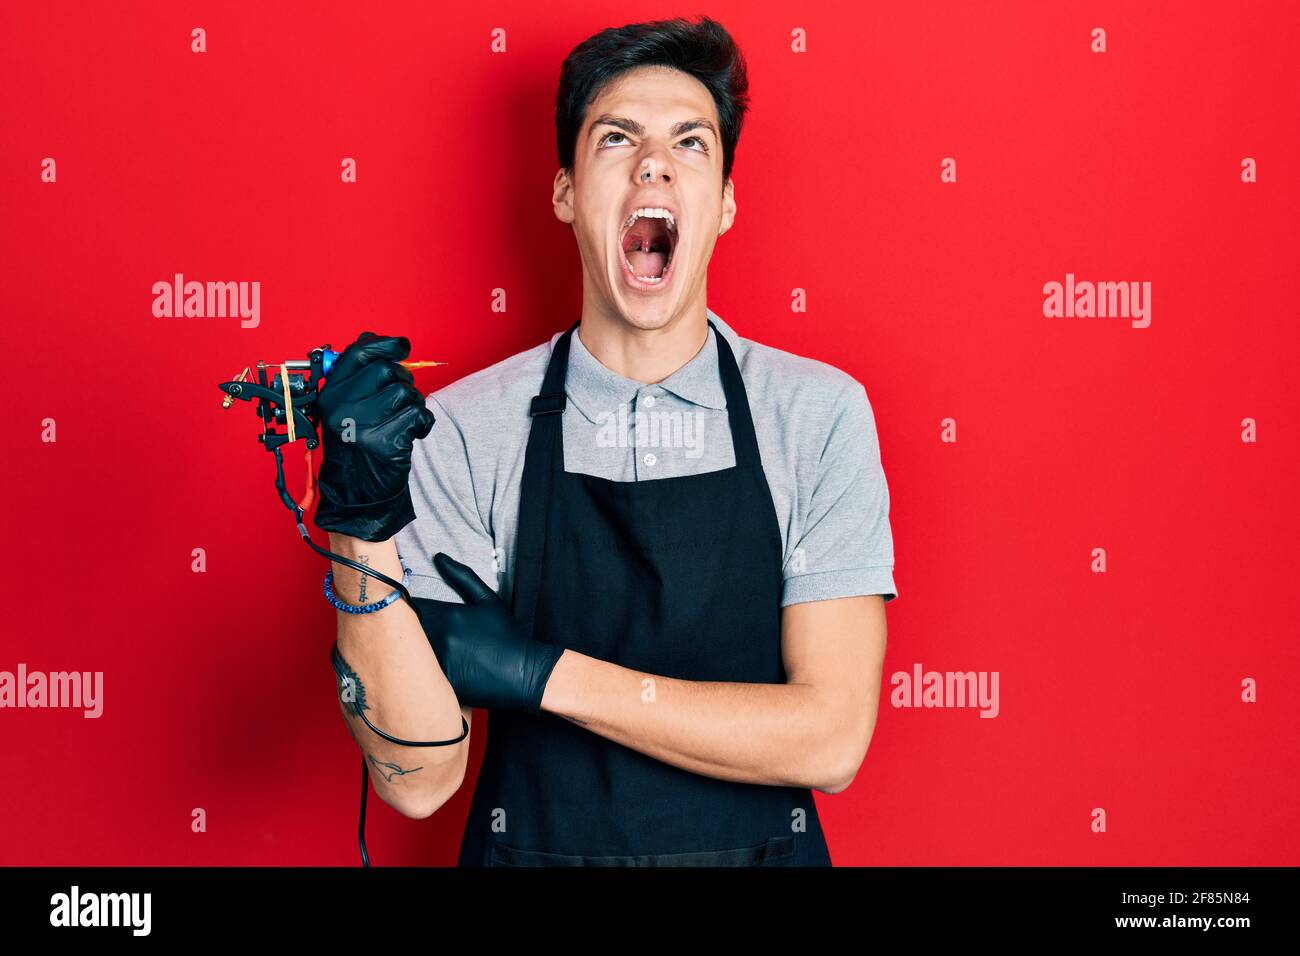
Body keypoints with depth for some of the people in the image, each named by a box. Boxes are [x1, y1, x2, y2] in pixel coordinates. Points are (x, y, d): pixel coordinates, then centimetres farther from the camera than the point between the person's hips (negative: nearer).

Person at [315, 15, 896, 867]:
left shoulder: (821, 413, -9)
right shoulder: (461, 430, -11)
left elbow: (830, 740, -16)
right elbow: (419, 778, -16)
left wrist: (539, 671, -19)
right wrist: (362, 521, -28)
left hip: (761, 846, 0)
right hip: (531, 846, 0)